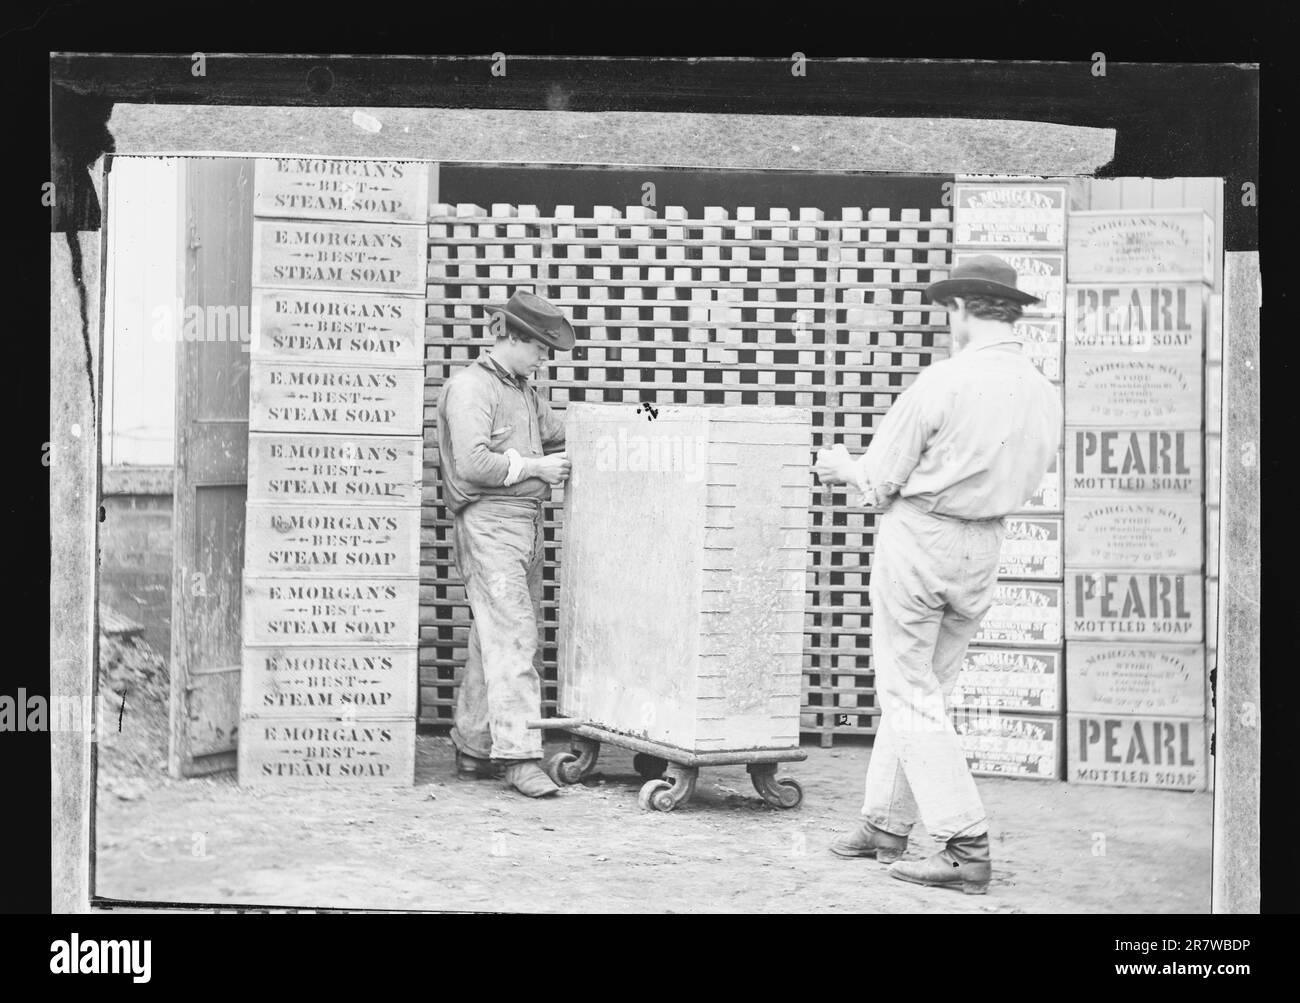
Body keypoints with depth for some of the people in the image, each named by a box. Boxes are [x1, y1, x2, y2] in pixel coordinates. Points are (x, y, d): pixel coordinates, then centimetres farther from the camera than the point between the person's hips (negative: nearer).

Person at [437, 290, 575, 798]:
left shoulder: (526, 392, 21)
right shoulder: (470, 385, -7)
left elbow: (560, 434, 33)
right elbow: (472, 463, -17)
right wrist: (534, 467, -10)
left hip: (526, 523, 9)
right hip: (487, 522, -9)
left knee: (494, 639, 10)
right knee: (512, 636, -14)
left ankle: (473, 748, 17)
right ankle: (518, 755, -17)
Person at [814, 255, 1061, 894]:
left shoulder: (942, 382, -17)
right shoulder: (1045, 396, 2)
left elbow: (879, 483, -11)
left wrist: (844, 466, 11)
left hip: (918, 537, -7)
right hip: (984, 552, 7)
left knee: (908, 696, -1)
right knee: (925, 690, 18)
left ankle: (965, 846, -6)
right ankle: (886, 824, 25)